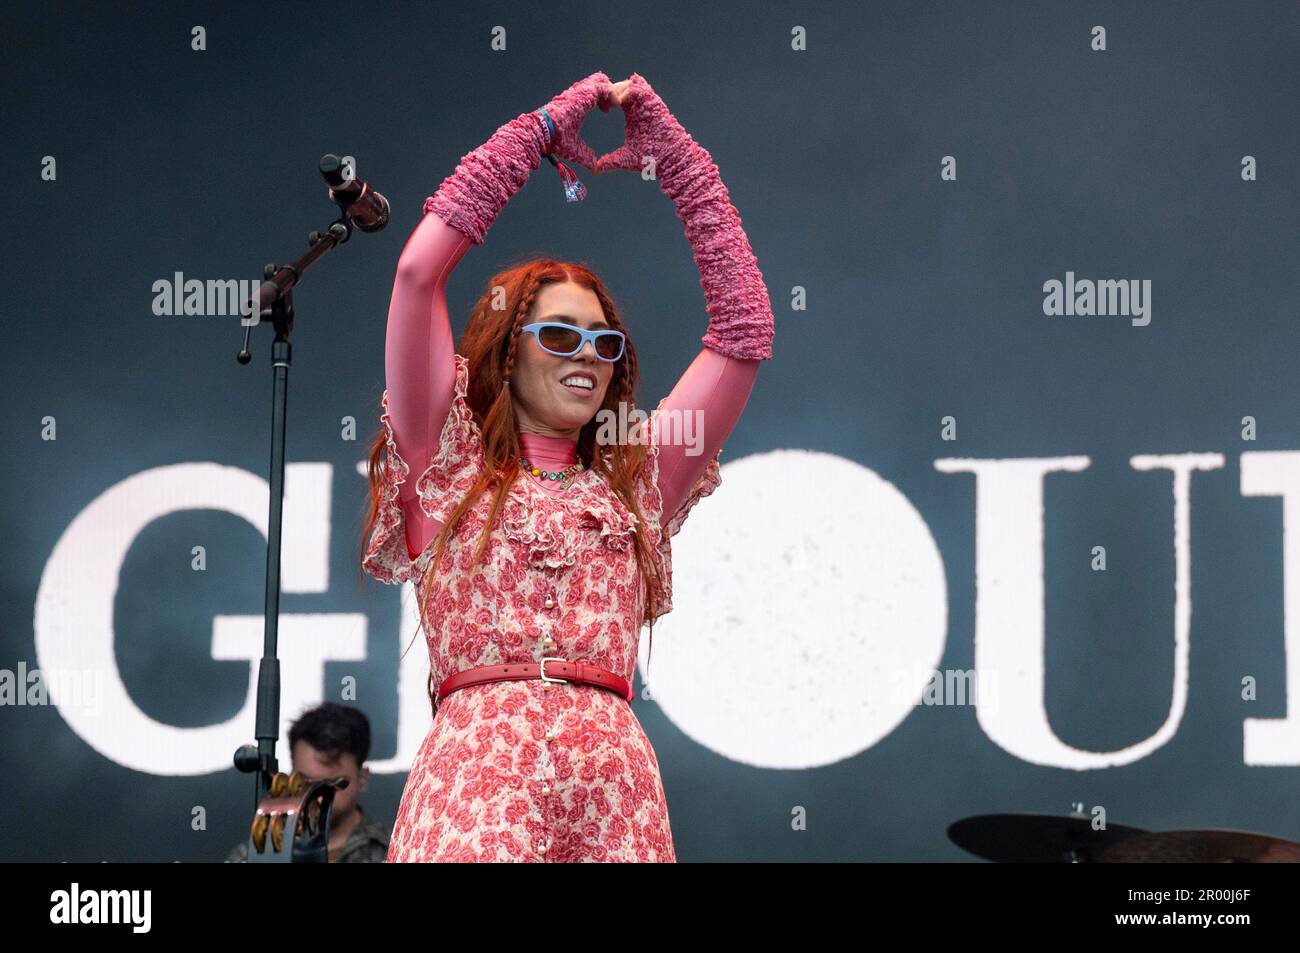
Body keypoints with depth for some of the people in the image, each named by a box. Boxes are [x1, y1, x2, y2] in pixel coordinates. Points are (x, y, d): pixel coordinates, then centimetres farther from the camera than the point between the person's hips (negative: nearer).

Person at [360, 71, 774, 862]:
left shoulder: (636, 478, 21)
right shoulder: (448, 461, 14)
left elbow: (746, 328, 22)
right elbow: (420, 269, 5)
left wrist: (675, 157, 20)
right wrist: (543, 130, 11)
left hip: (615, 775, 3)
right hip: (478, 765, -3)